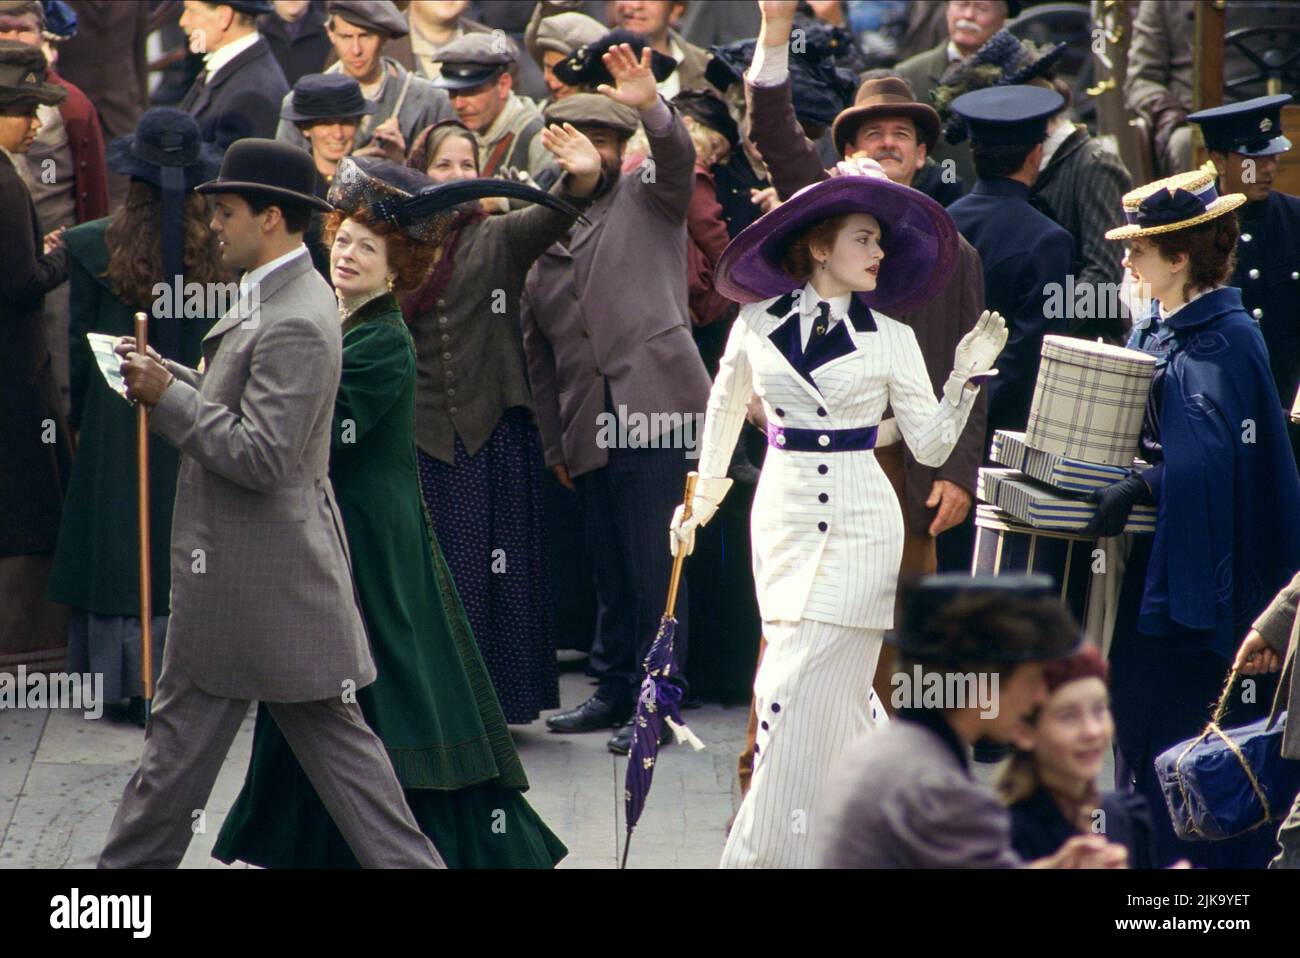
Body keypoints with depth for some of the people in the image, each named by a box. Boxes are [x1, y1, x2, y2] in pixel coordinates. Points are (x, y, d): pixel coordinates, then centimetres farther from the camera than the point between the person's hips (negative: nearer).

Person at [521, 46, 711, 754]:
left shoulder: (646, 200, 9)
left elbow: (679, 159, -15)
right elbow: (538, 350, 22)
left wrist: (652, 109, -36)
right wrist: (555, 445, 19)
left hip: (656, 409, -5)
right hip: (591, 428, 5)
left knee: (654, 562, -5)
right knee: (611, 566, 12)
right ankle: (614, 689, 21)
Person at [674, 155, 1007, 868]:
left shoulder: (890, 339, 1)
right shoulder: (758, 322, 4)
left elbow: (930, 444, 2)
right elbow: (725, 407, 20)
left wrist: (965, 379, -11)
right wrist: (705, 496, 24)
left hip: (860, 527, -2)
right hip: (785, 519, 2)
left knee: (805, 692, -8)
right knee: (835, 690, 4)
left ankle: (771, 849, -1)